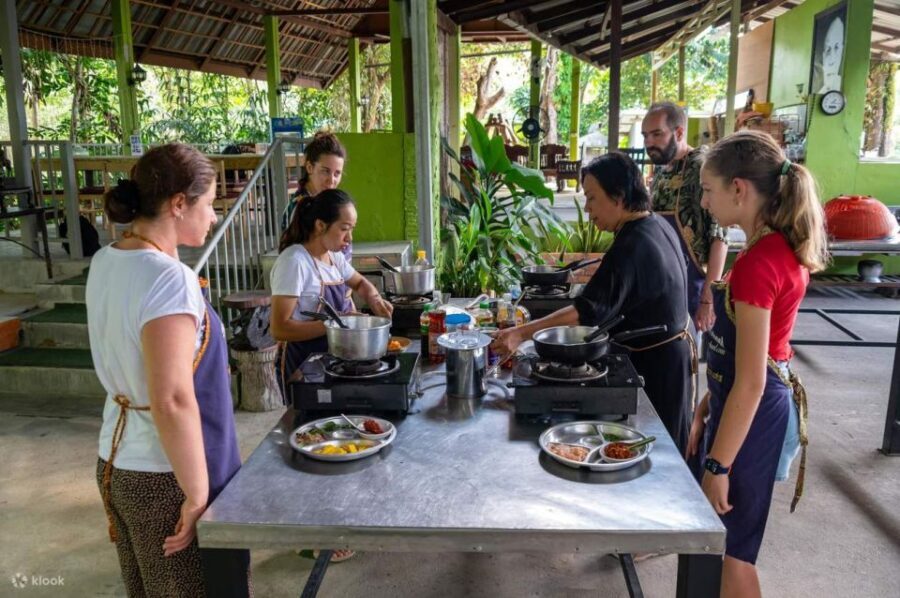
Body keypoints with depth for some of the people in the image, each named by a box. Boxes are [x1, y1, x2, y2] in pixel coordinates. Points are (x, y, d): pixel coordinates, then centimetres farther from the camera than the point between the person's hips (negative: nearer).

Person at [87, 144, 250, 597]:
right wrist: (198, 494, -21)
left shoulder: (106, 263, 3)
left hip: (117, 462, 9)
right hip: (165, 477, -8)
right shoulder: (168, 278, -24)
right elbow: (172, 402, -28)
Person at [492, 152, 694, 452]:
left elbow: (587, 310, -34)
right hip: (674, 348, 9)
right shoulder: (658, 225, 3)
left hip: (656, 362, -9)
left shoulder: (631, 246, -27)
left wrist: (522, 333, -38)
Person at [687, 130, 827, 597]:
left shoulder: (758, 263, -25)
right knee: (721, 540, 23)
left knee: (729, 551, 10)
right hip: (749, 407, 9)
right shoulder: (781, 248, 5)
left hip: (750, 415, -9)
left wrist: (718, 465, -18)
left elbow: (750, 383, -25)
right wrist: (705, 410, 16)